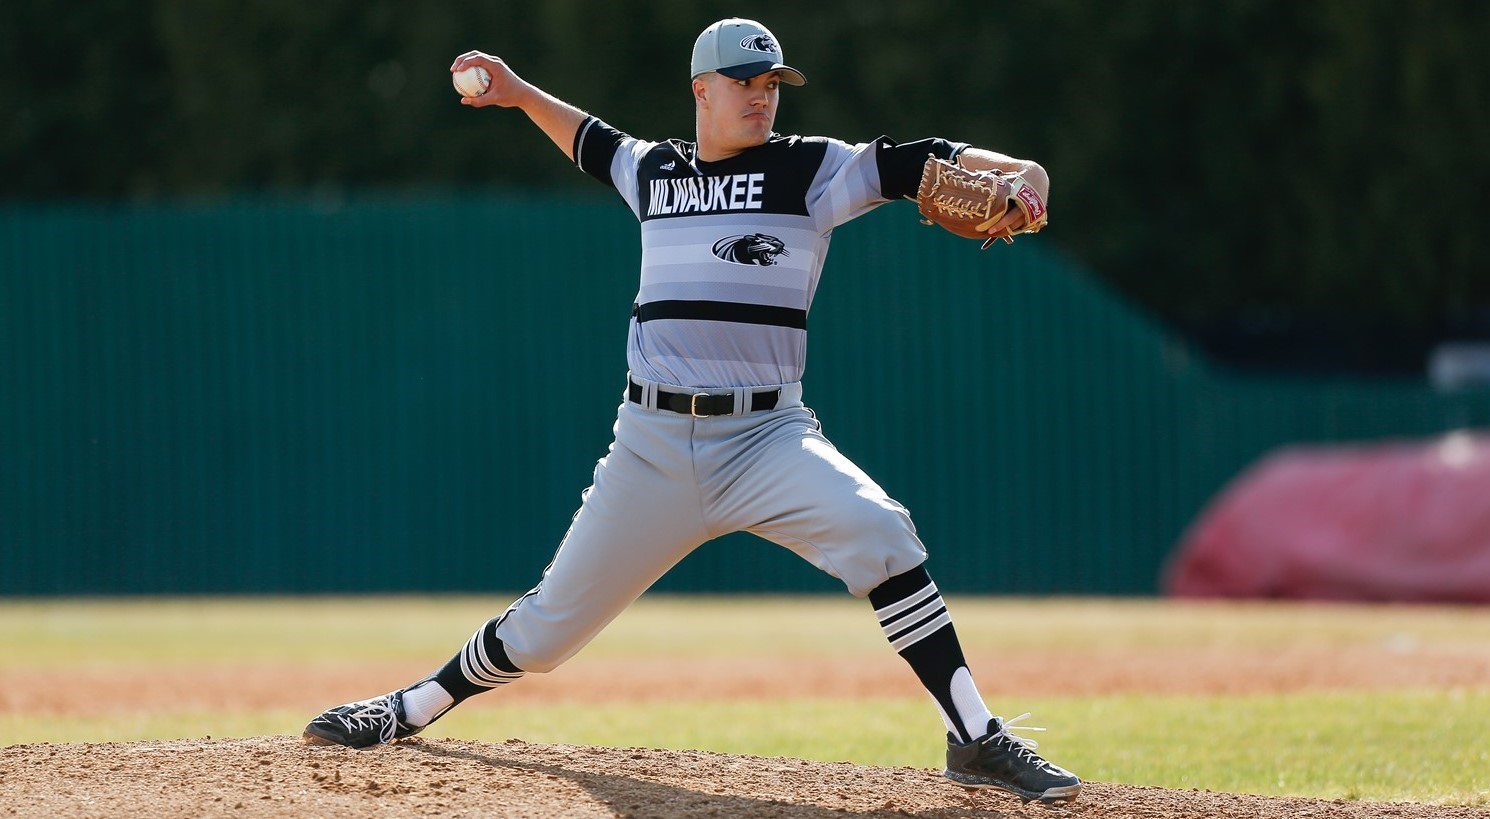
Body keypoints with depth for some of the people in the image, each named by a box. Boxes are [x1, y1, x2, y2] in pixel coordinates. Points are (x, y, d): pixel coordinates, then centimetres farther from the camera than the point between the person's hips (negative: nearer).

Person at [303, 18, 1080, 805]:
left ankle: (976, 740, -26)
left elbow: (920, 162, -12)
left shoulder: (809, 170, 0)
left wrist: (1018, 173, -28)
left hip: (767, 437, -3)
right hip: (654, 445, 3)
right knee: (555, 618, 6)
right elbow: (593, 143, 35)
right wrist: (519, 93, 29)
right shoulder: (653, 171, 12)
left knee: (876, 531, -30)